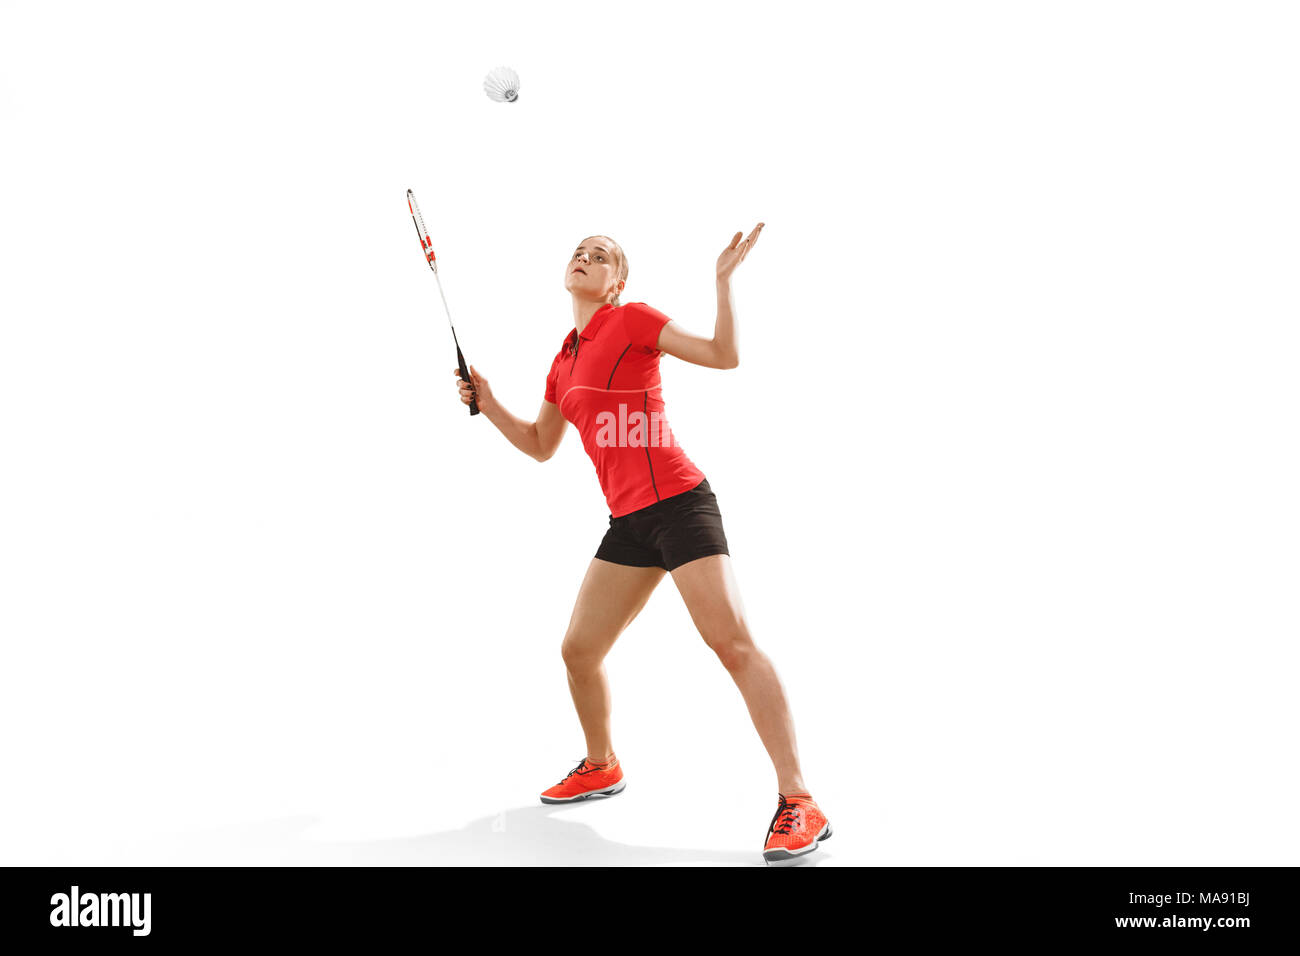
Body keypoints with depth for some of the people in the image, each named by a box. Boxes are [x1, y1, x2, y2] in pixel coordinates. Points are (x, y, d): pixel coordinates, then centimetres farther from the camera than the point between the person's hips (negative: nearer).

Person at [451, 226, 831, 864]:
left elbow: (724, 356, -7)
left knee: (732, 641, -16)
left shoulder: (632, 319, -2)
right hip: (628, 521, 8)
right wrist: (488, 405, 18)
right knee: (579, 650, 10)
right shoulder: (564, 362, 18)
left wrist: (723, 280, -14)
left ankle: (799, 803, -13)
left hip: (678, 502, -8)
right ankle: (601, 766, 35)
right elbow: (540, 446, 28)